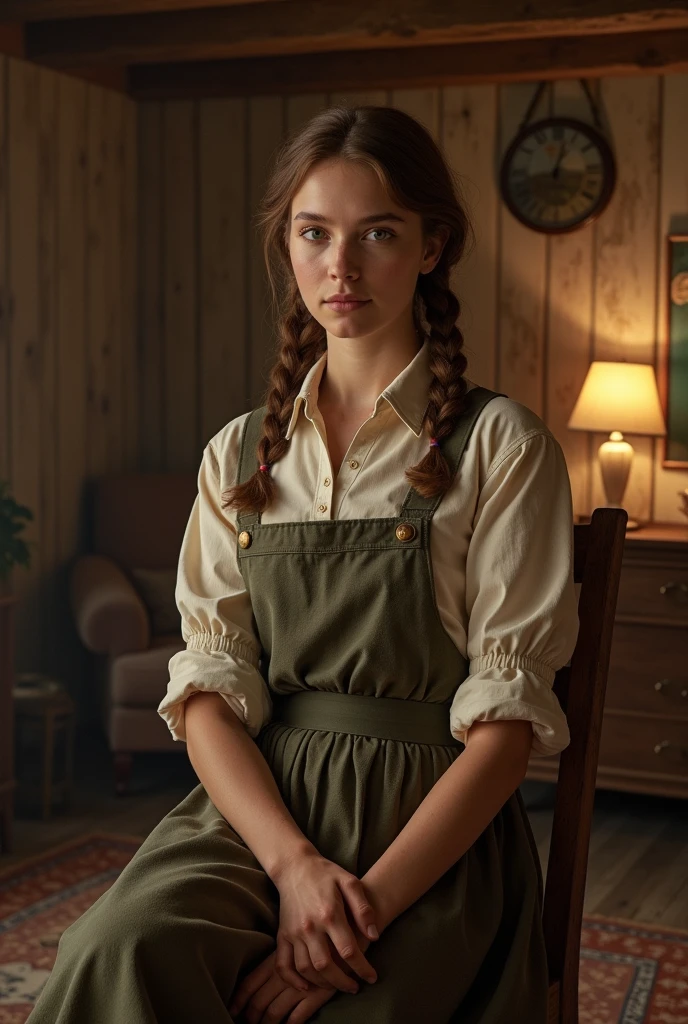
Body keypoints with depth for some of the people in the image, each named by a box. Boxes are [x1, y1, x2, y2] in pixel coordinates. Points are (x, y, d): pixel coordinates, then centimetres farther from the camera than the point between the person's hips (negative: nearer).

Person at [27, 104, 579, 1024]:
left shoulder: (501, 446, 0)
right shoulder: (239, 456, 11)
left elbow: (509, 712, -7)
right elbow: (209, 687, 2)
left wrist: (373, 897, -18)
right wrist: (295, 862, -15)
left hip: (432, 835, -2)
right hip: (256, 808, 3)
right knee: (120, 949, -27)